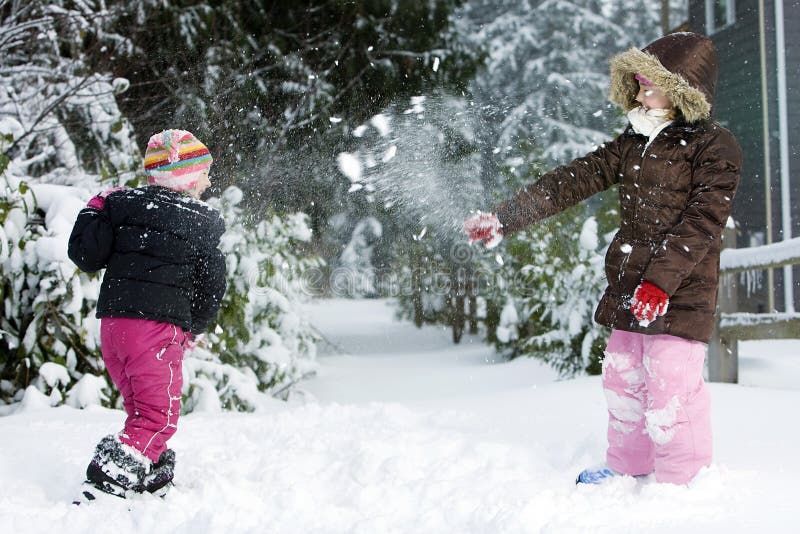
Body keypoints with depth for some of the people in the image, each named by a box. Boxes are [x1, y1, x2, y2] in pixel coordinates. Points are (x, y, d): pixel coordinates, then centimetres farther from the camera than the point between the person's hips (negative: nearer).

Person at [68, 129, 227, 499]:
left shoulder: (121, 204, 8)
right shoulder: (202, 222, 1)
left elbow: (85, 255, 3)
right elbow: (211, 287, 5)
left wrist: (94, 210, 19)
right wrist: (194, 329, 21)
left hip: (112, 319, 5)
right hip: (159, 326, -5)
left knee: (140, 406, 21)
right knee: (159, 415, -2)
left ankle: (152, 480, 26)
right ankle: (106, 484, -17)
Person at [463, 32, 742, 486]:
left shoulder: (715, 149, -6)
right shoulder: (633, 145, 14)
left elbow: (702, 221, -16)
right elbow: (573, 182, 9)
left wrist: (661, 280, -26)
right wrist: (504, 219, 3)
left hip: (679, 294, -7)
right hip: (629, 293, 7)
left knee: (672, 389, -11)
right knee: (623, 381, 16)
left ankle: (685, 485, 2)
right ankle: (629, 468, 32)